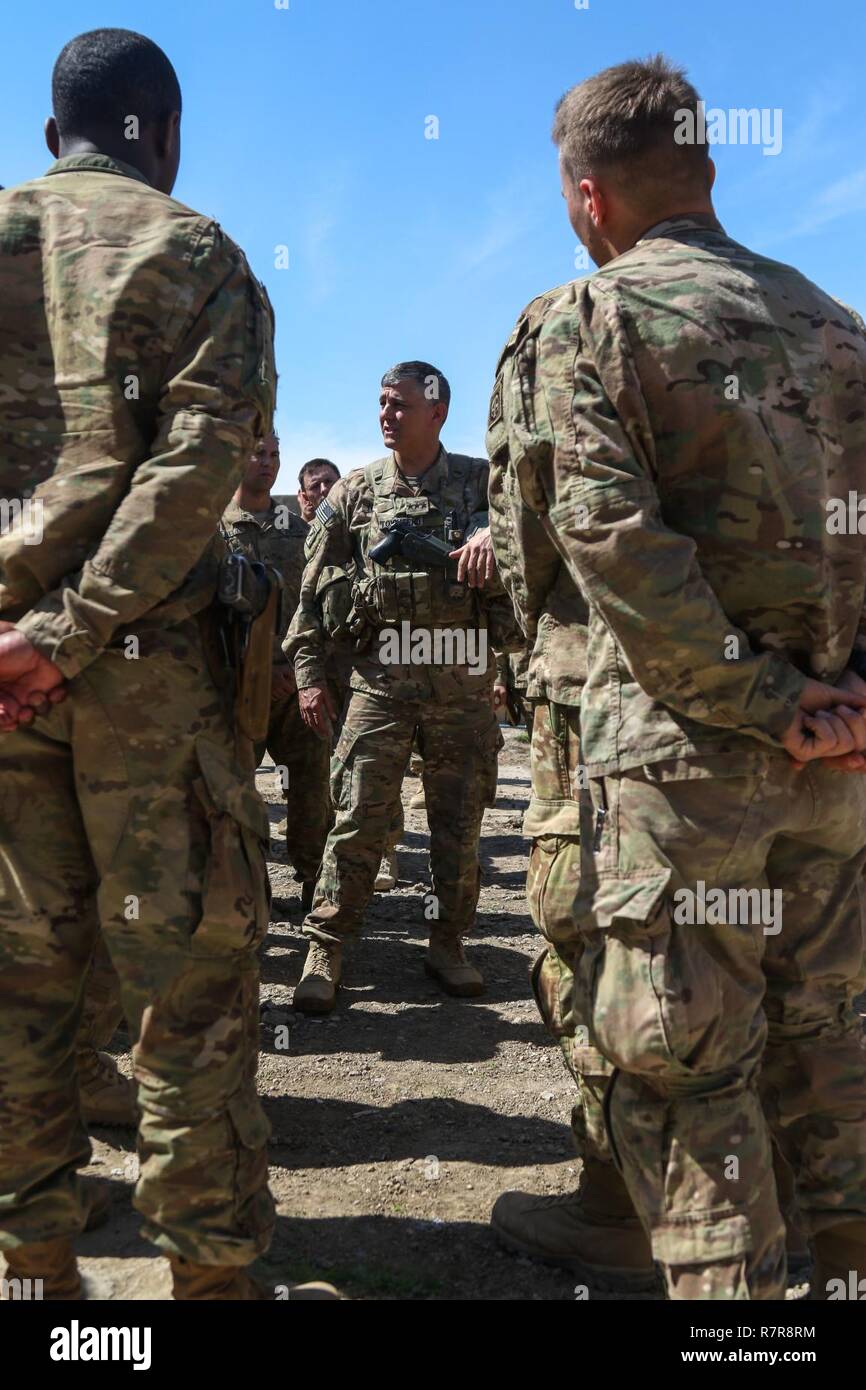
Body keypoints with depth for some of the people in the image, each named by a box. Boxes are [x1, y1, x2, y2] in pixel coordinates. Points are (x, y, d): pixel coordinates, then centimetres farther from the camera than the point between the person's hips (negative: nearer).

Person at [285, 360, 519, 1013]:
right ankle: (324, 954, 7)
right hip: (381, 676, 0)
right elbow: (314, 589, 8)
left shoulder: (480, 481, 8)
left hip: (464, 680, 1)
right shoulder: (356, 492, 9)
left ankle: (448, 946, 24)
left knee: (460, 823, 9)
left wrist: (493, 531, -33)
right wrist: (308, 672, 1)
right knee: (358, 818, -3)